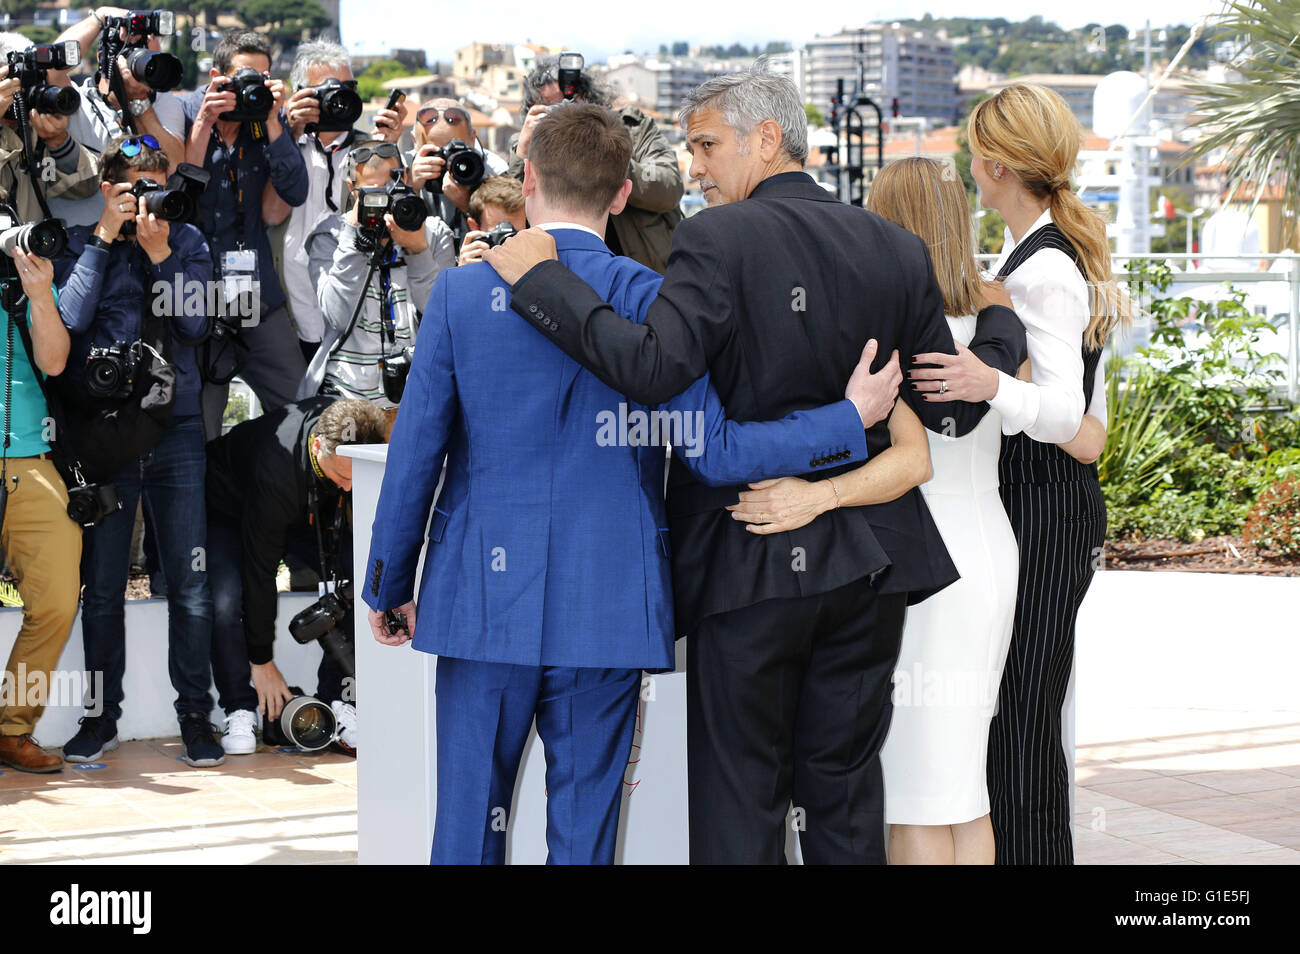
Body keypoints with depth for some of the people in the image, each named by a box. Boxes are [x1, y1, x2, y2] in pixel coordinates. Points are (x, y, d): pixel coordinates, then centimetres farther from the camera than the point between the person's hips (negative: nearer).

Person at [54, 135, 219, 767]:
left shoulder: (187, 242, 9)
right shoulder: (80, 244, 5)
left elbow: (195, 324, -3)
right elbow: (70, 318, -11)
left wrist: (159, 252, -11)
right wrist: (105, 237, -9)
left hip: (176, 430, 1)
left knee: (190, 585, 0)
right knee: (102, 586, 5)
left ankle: (195, 714, 11)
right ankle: (102, 717, 17)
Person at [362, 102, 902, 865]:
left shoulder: (461, 294, -4)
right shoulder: (648, 300, -7)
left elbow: (414, 456, -1)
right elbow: (714, 450, -11)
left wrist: (389, 585, 11)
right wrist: (853, 418, 0)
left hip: (484, 603, 1)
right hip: (608, 611, 0)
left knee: (467, 824, 10)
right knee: (585, 829, 9)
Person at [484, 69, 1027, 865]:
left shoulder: (719, 239, -11)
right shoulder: (898, 248, 6)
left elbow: (654, 367, -25)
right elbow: (950, 411, 8)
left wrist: (539, 274, -17)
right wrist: (1004, 323, 25)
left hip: (755, 559, -5)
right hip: (869, 560, 5)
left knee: (740, 800, 3)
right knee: (846, 787, 13)